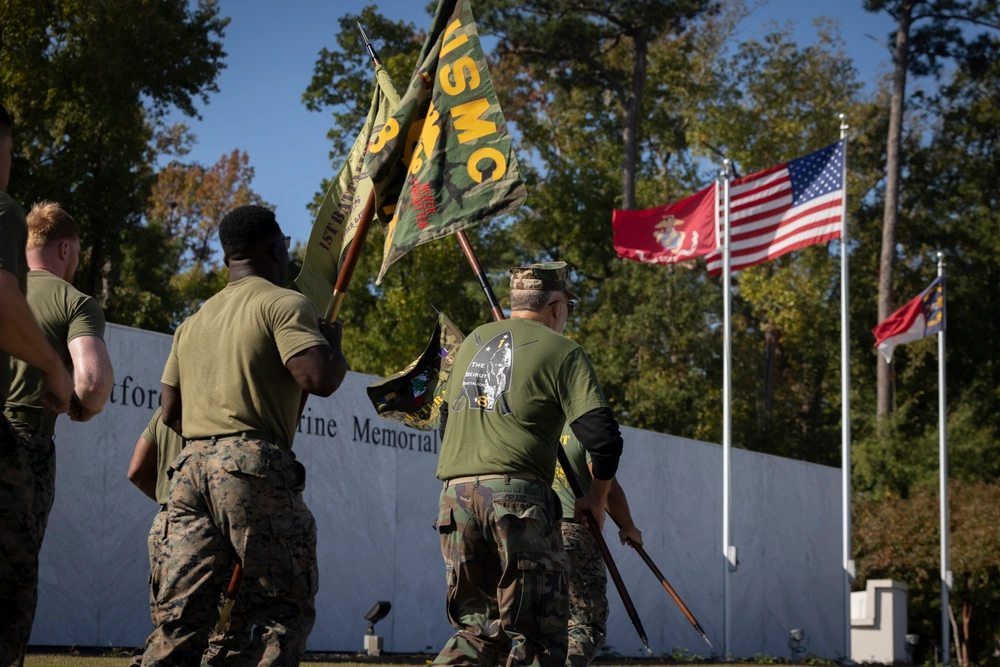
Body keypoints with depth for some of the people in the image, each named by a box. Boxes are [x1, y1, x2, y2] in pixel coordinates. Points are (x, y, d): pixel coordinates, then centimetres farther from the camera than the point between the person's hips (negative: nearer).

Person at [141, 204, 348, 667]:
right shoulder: (283, 303, -1)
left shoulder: (194, 321, 22)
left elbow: (170, 411, 23)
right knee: (286, 613, 0)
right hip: (254, 467, -7)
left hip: (191, 467, 7)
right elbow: (320, 379, -14)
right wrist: (334, 344, 6)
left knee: (180, 616, 3)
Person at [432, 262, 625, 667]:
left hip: (454, 496, 6)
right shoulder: (562, 352, 2)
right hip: (518, 496, -6)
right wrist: (597, 499, 9)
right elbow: (603, 439, -6)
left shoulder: (473, 341, 19)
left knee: (478, 629, 14)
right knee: (539, 633, -1)